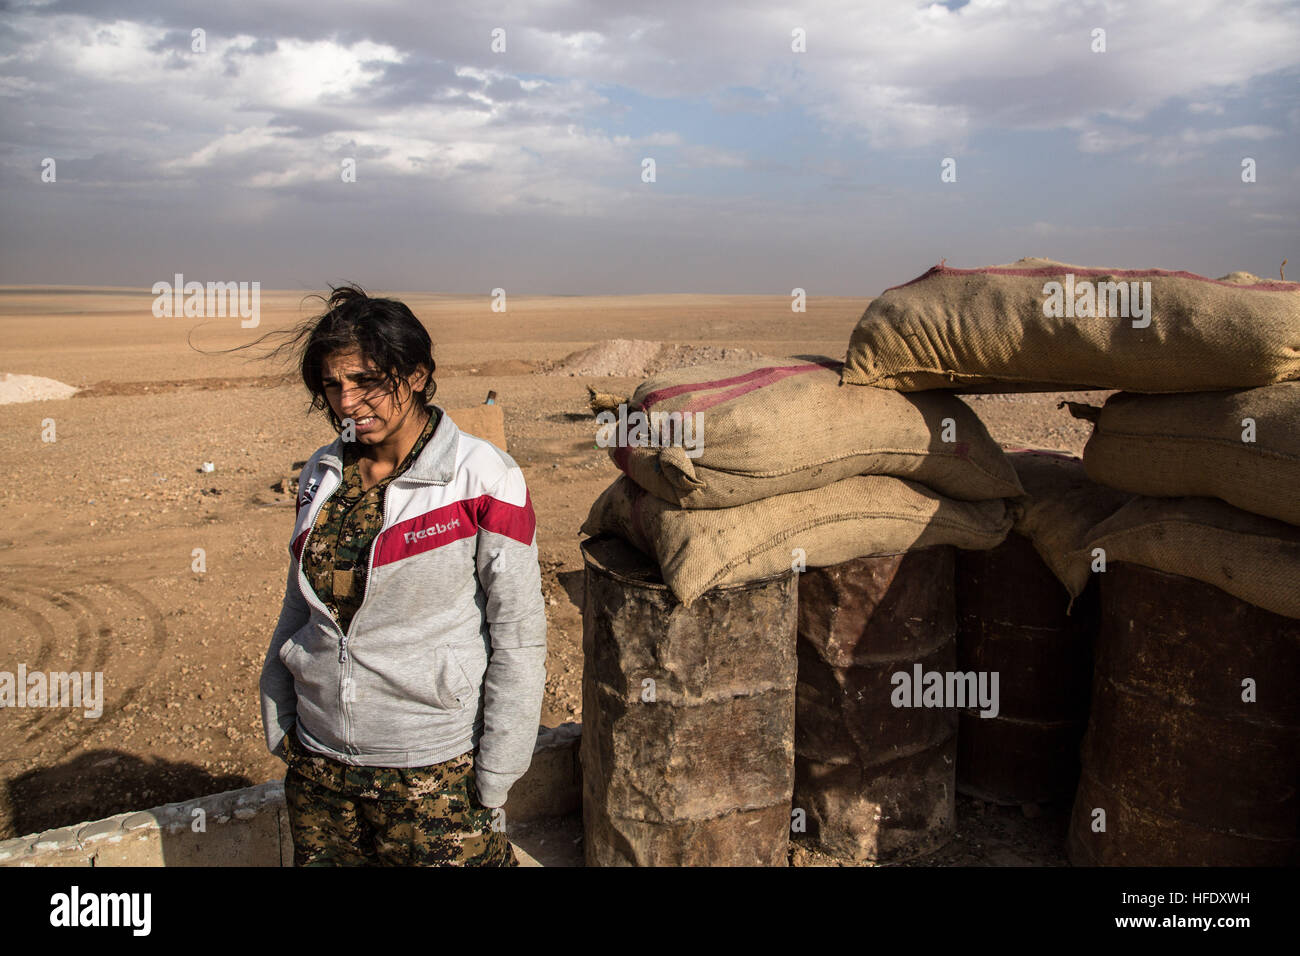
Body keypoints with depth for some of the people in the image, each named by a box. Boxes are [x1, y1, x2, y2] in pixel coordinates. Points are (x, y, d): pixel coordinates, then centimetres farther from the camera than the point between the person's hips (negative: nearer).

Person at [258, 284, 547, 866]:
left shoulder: (482, 478, -13)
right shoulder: (323, 475, 3)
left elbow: (519, 638, -12)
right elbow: (297, 611, 14)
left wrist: (493, 786, -11)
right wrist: (278, 731, 12)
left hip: (433, 773, -5)